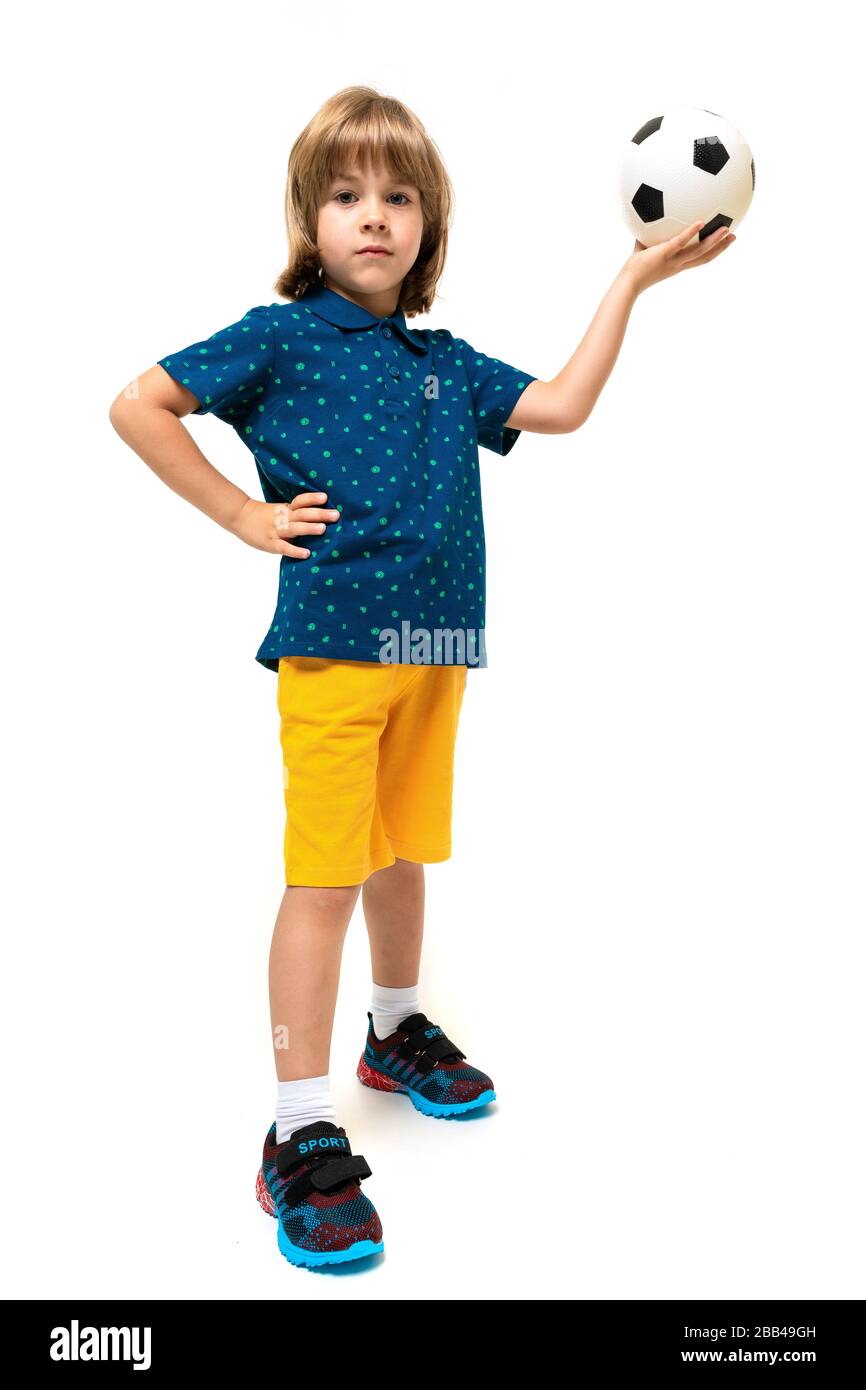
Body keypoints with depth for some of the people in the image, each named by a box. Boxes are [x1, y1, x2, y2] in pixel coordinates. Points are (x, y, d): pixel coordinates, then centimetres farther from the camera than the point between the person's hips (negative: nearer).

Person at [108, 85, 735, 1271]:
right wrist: (244, 515, -6)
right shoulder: (283, 337, 1)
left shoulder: (447, 362, 16)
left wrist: (635, 281, 12)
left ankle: (398, 1033, 40)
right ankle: (303, 1139, 5)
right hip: (333, 645, -5)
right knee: (324, 878, -5)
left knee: (402, 857, 17)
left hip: (435, 648, 5)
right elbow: (138, 407, -2)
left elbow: (562, 408, 8)